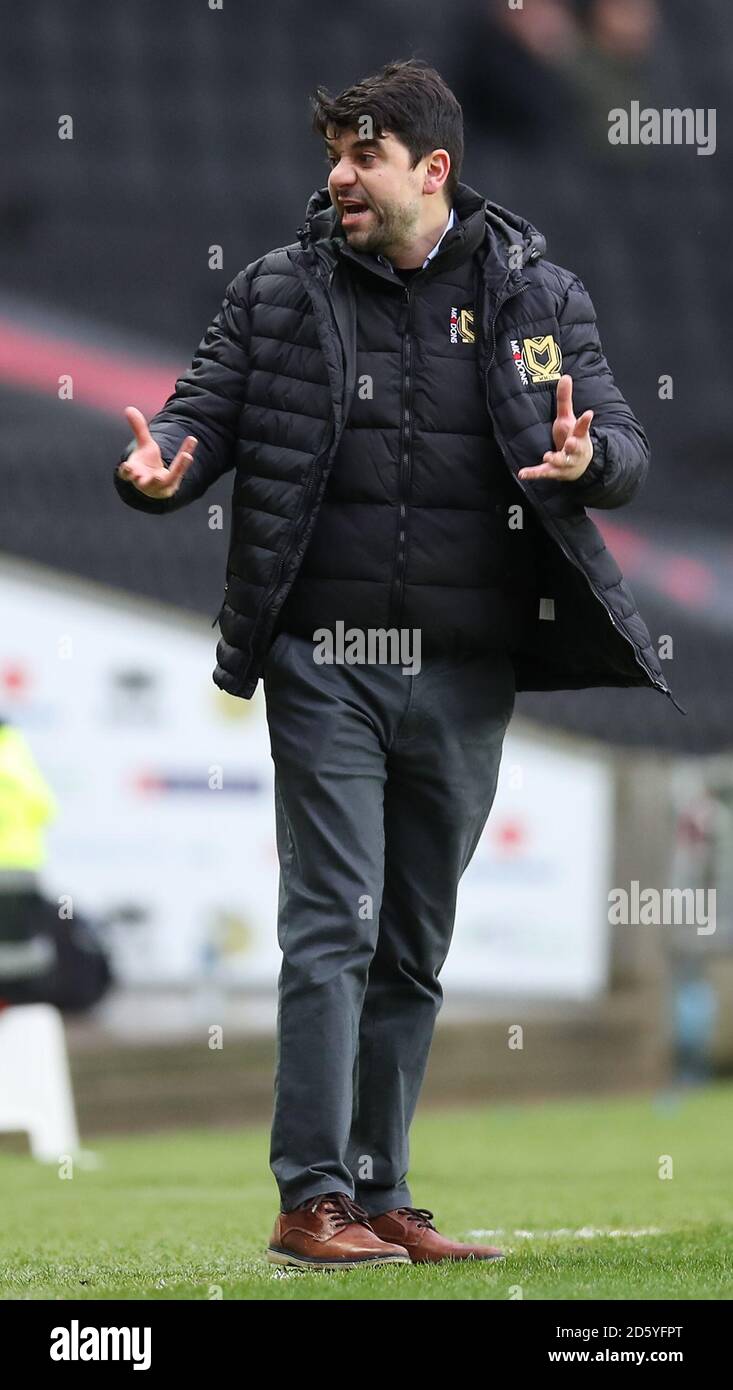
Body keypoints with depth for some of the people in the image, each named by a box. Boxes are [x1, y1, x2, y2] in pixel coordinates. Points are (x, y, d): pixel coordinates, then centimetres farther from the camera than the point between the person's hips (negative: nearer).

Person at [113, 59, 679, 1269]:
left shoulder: (535, 295, 6)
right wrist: (158, 468, -20)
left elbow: (624, 448, 3)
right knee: (336, 923, -9)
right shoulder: (280, 294, 4)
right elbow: (206, 411, 3)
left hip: (468, 671, 2)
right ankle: (310, 1201, -7)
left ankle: (381, 1196, 18)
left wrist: (586, 458, -21)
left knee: (415, 944, 10)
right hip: (326, 660, -2)